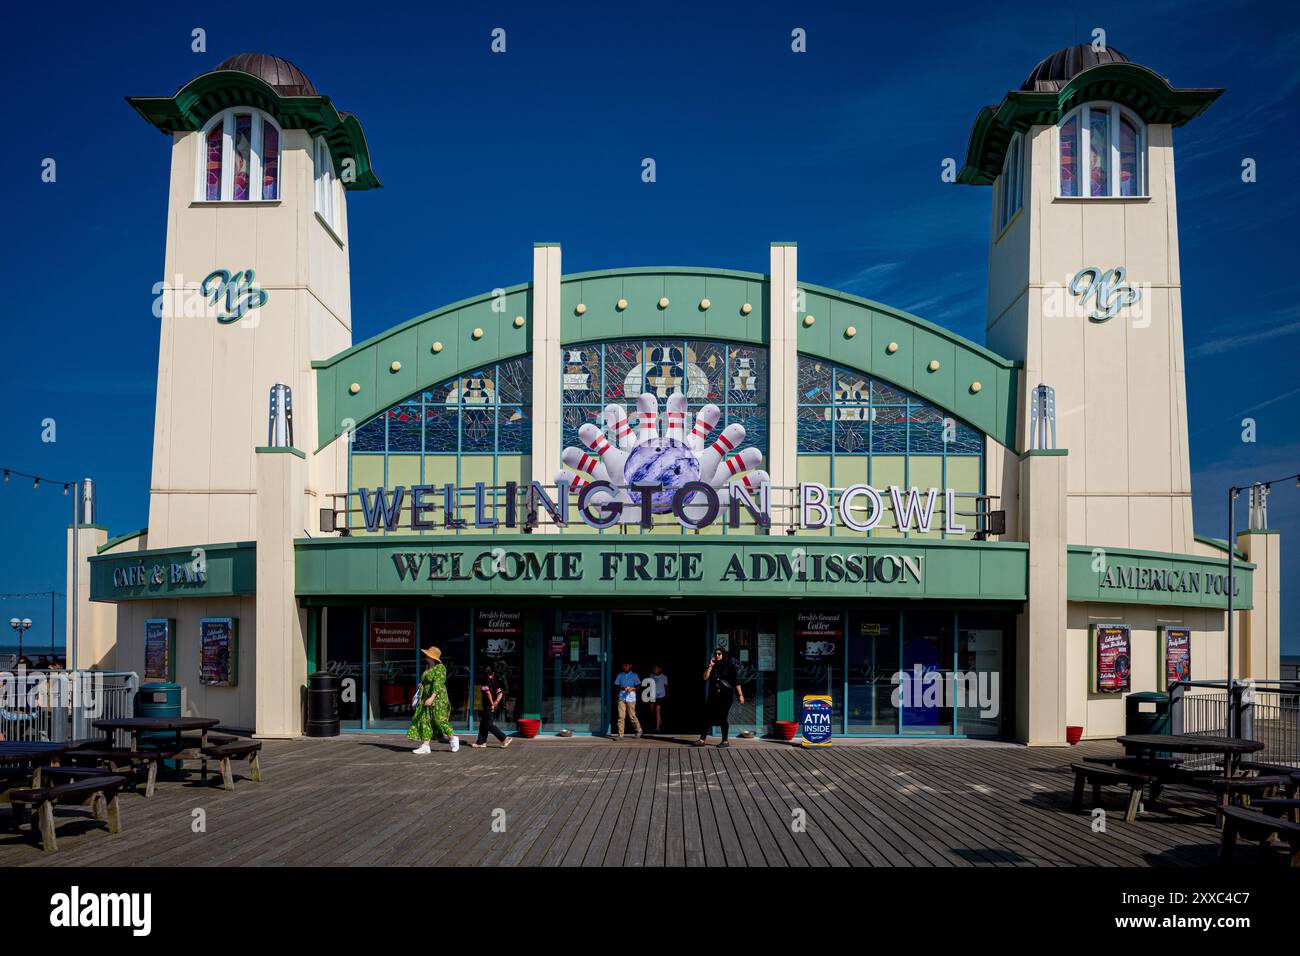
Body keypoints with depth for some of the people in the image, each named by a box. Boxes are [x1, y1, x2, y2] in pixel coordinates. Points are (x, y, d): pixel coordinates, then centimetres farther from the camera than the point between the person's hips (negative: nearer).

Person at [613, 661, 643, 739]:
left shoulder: (634, 675, 3)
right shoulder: (620, 675, 9)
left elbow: (638, 686, 4)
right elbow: (616, 685, 12)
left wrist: (632, 688, -14)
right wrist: (622, 688, -9)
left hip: (631, 698, -2)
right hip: (621, 698, 2)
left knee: (632, 715, 3)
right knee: (621, 716, -5)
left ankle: (639, 730, 26)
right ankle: (620, 734, -3)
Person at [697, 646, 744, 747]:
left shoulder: (730, 666, 0)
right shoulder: (714, 666, 13)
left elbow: (736, 682, -3)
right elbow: (705, 677, 3)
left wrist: (740, 694, -9)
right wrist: (710, 666, -3)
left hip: (726, 696, -4)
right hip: (714, 696, 4)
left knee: (722, 718, -3)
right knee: (709, 717, 0)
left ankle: (725, 741, 7)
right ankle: (702, 740, 0)